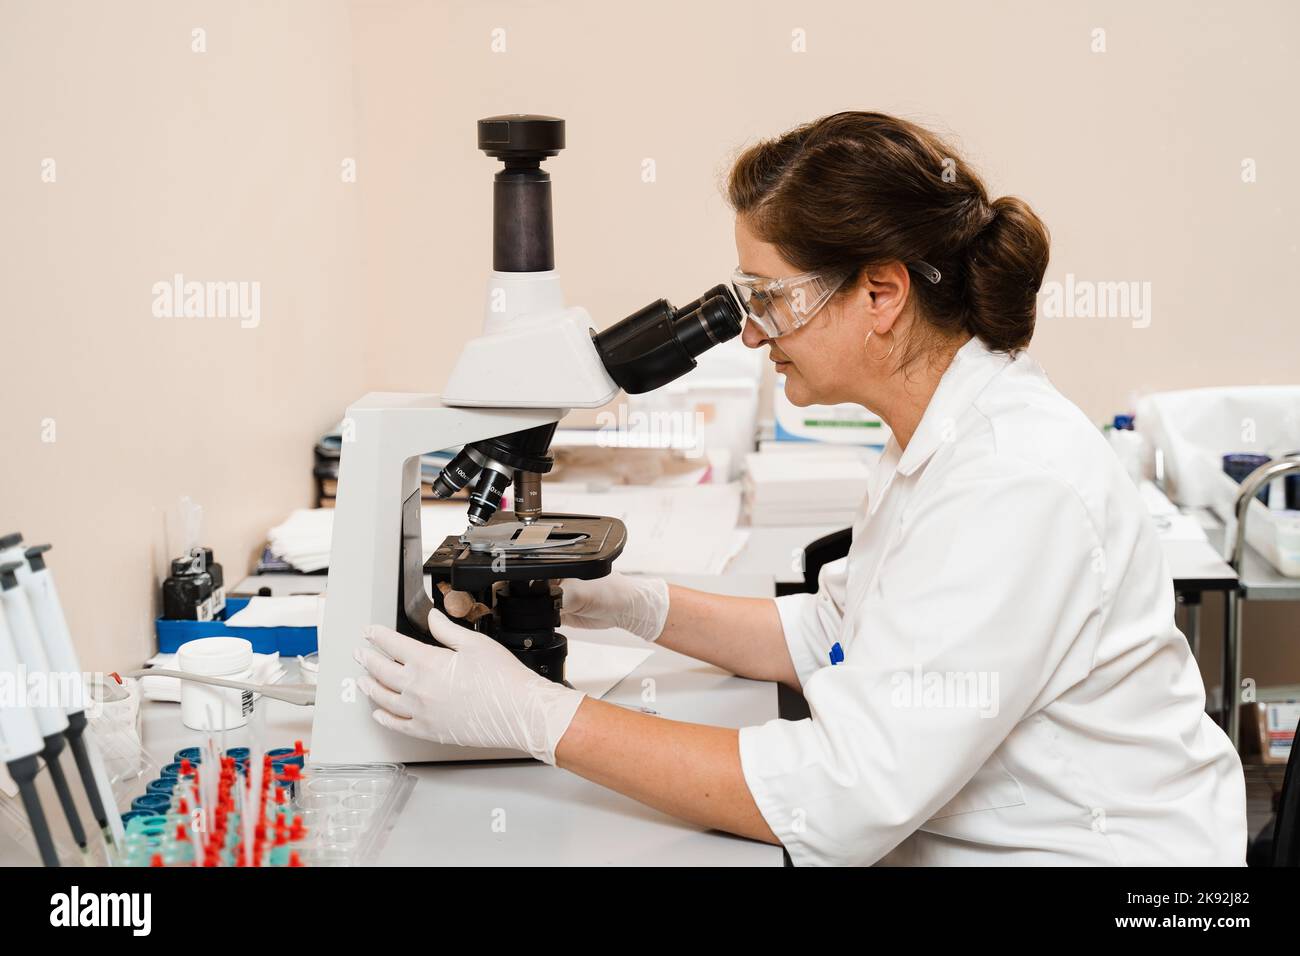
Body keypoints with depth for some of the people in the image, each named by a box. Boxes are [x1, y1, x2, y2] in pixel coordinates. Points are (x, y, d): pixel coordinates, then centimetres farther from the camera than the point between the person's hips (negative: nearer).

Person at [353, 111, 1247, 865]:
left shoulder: (1019, 488, -26)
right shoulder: (945, 437, 4)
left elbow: (840, 802, -28)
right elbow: (835, 636, 15)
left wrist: (534, 714, -25)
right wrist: (632, 604, 5)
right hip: (961, 839, 8)